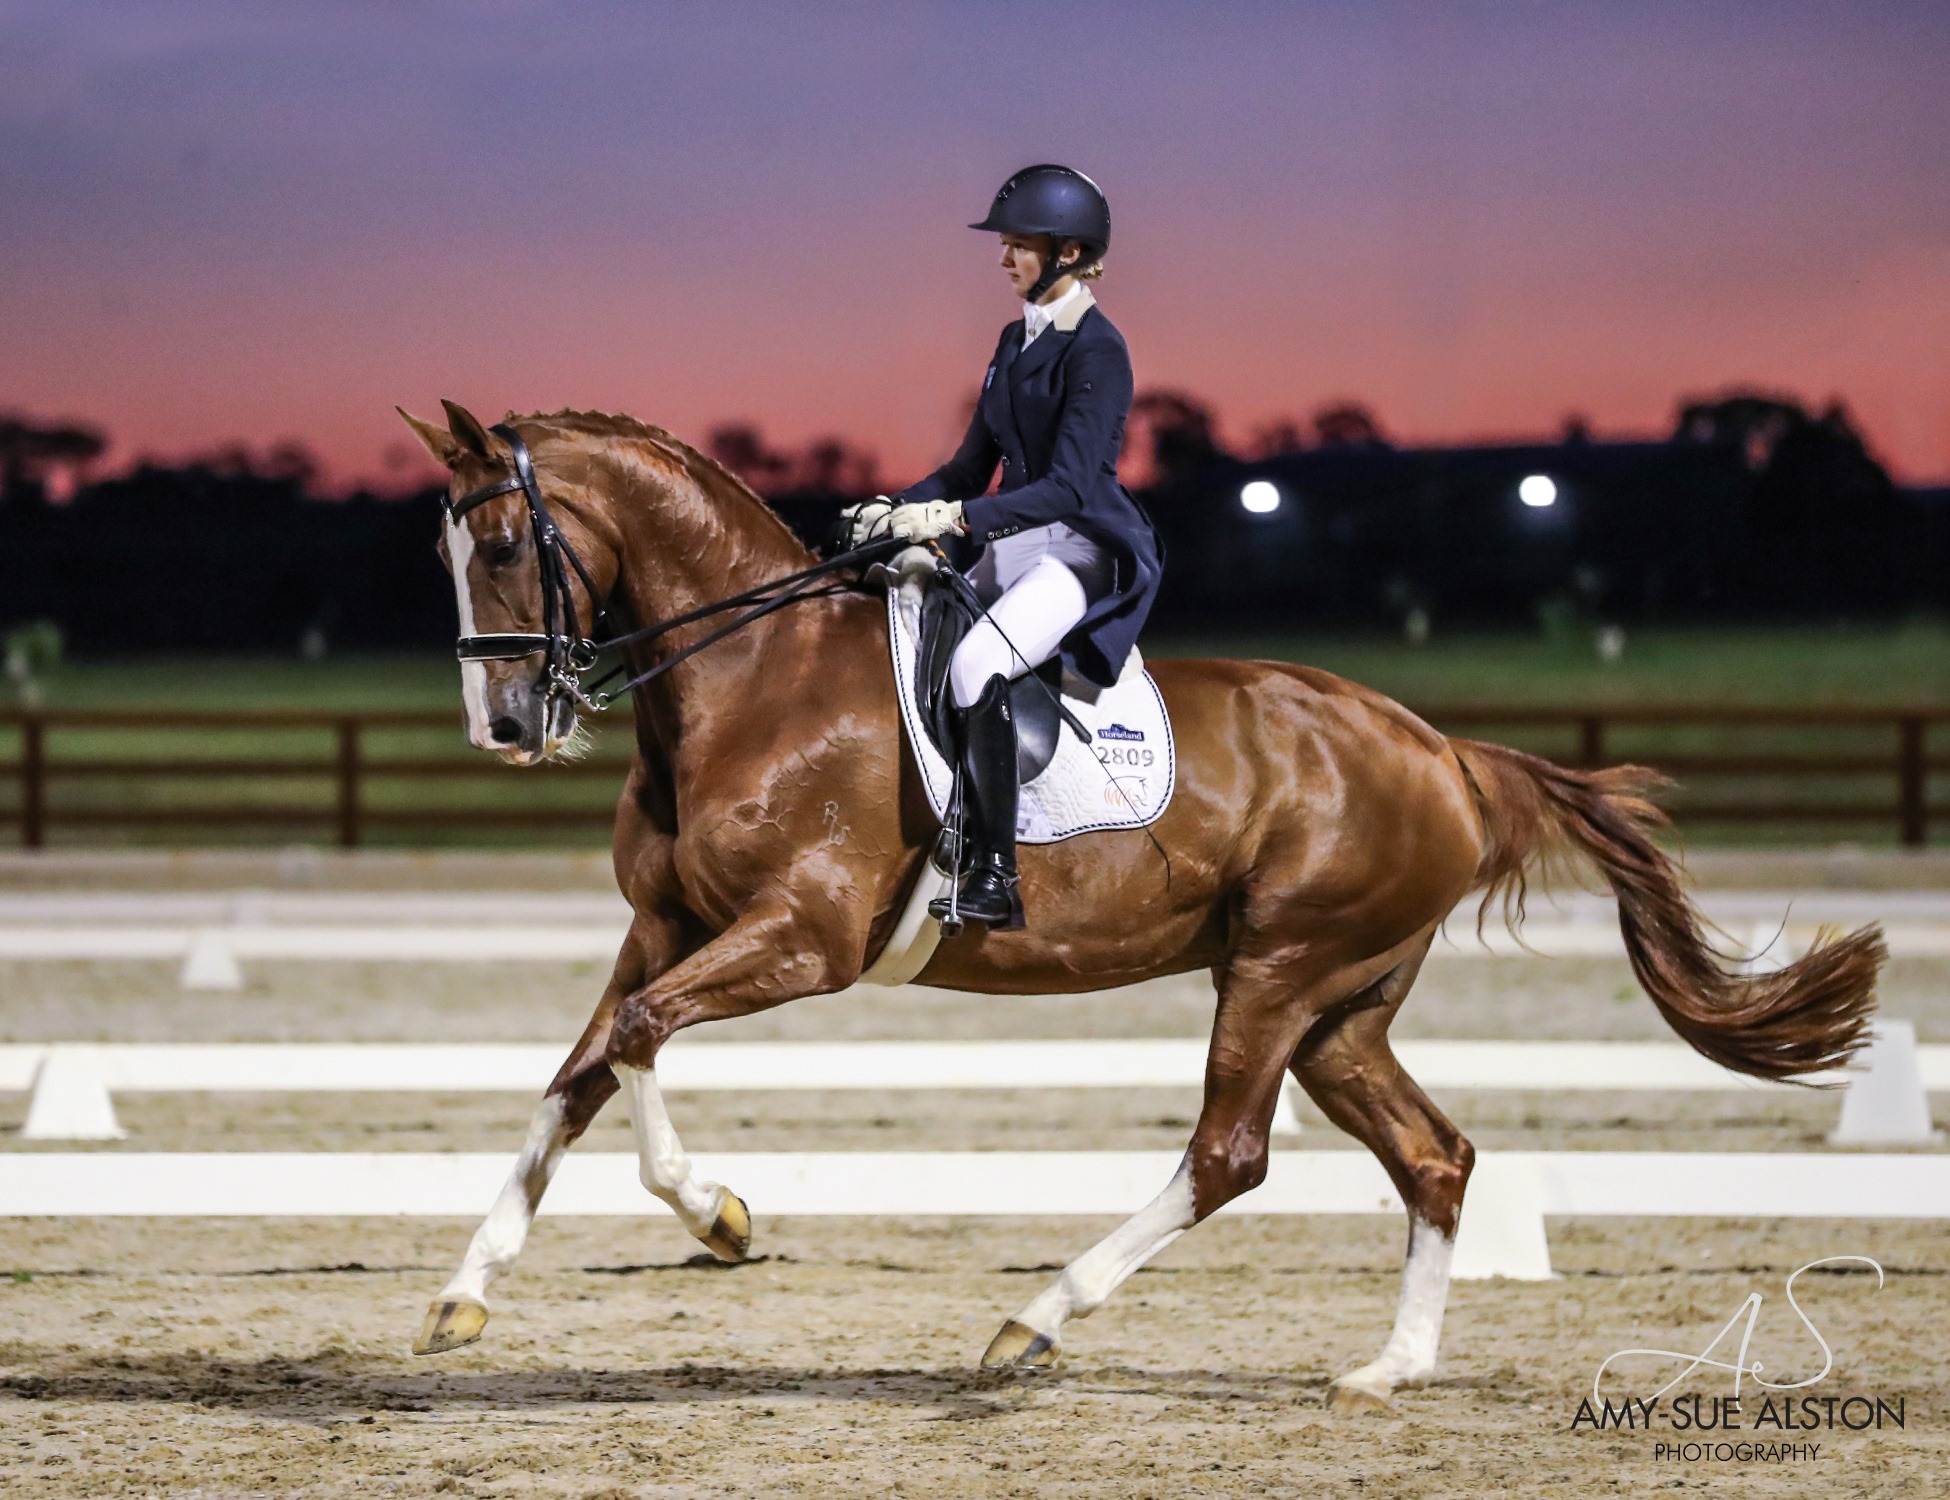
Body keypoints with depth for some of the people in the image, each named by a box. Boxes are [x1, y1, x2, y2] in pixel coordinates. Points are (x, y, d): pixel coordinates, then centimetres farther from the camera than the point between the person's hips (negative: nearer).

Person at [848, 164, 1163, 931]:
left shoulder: (1096, 351, -14)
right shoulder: (1016, 341, 13)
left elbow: (1067, 487, -23)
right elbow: (974, 465, 17)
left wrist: (958, 517, -32)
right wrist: (894, 509, 1)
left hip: (1084, 550, -10)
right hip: (1014, 547, 10)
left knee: (976, 666, -31)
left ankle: (995, 878, -28)